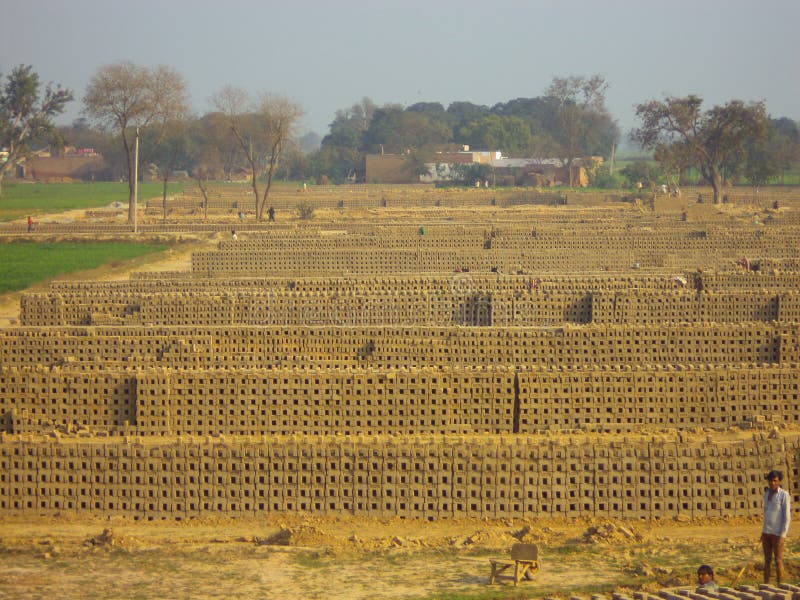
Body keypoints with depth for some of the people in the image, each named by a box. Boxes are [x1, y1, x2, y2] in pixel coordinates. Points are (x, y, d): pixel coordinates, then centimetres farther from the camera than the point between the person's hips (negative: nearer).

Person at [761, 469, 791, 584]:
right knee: (767, 560, 9)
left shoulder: (784, 495, -12)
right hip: (766, 532, 7)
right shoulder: (767, 494, 11)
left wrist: (782, 536, -18)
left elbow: (787, 517, -13)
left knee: (778, 560, -3)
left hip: (778, 533, -7)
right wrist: (763, 533, 15)